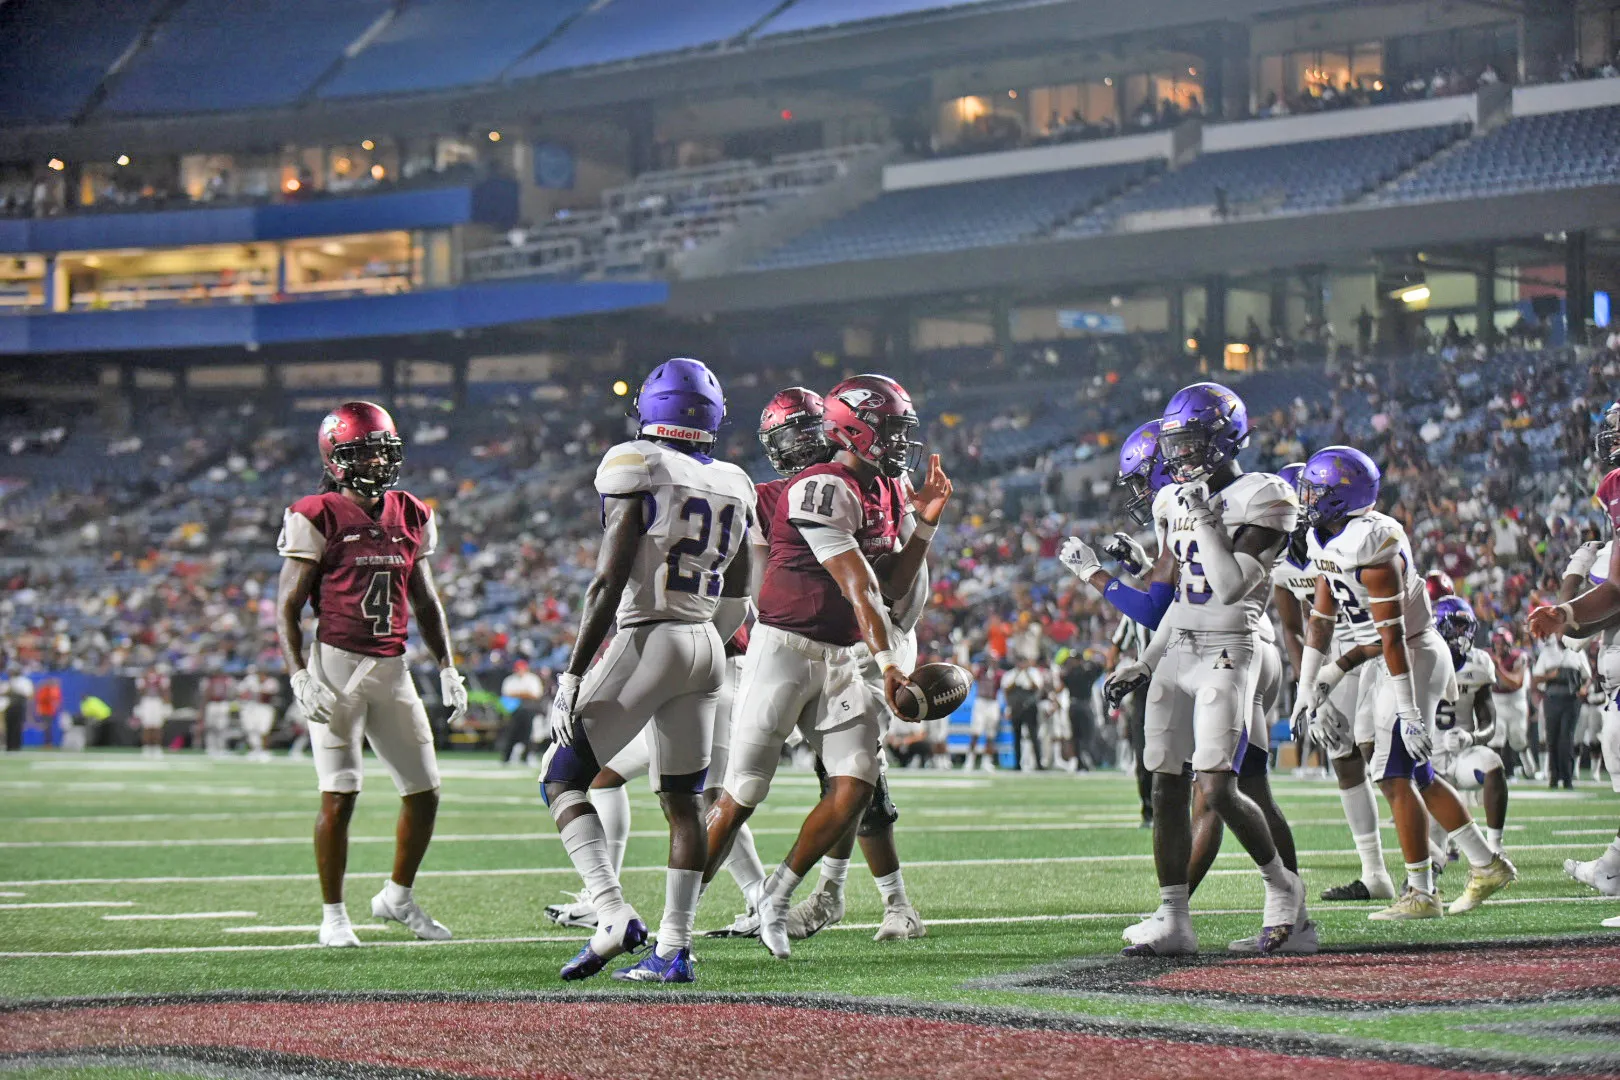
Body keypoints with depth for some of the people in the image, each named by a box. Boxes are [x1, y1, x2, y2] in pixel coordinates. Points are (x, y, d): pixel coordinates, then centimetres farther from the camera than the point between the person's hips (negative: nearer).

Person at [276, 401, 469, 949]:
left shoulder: (411, 517, 10)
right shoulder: (318, 517, -7)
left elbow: (425, 601, 19)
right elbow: (288, 606, -6)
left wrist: (448, 668, 12)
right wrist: (300, 677, -17)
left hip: (392, 667, 6)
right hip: (337, 662, -6)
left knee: (425, 791, 6)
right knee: (339, 796, -7)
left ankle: (398, 896, 25)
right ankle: (333, 915, 5)